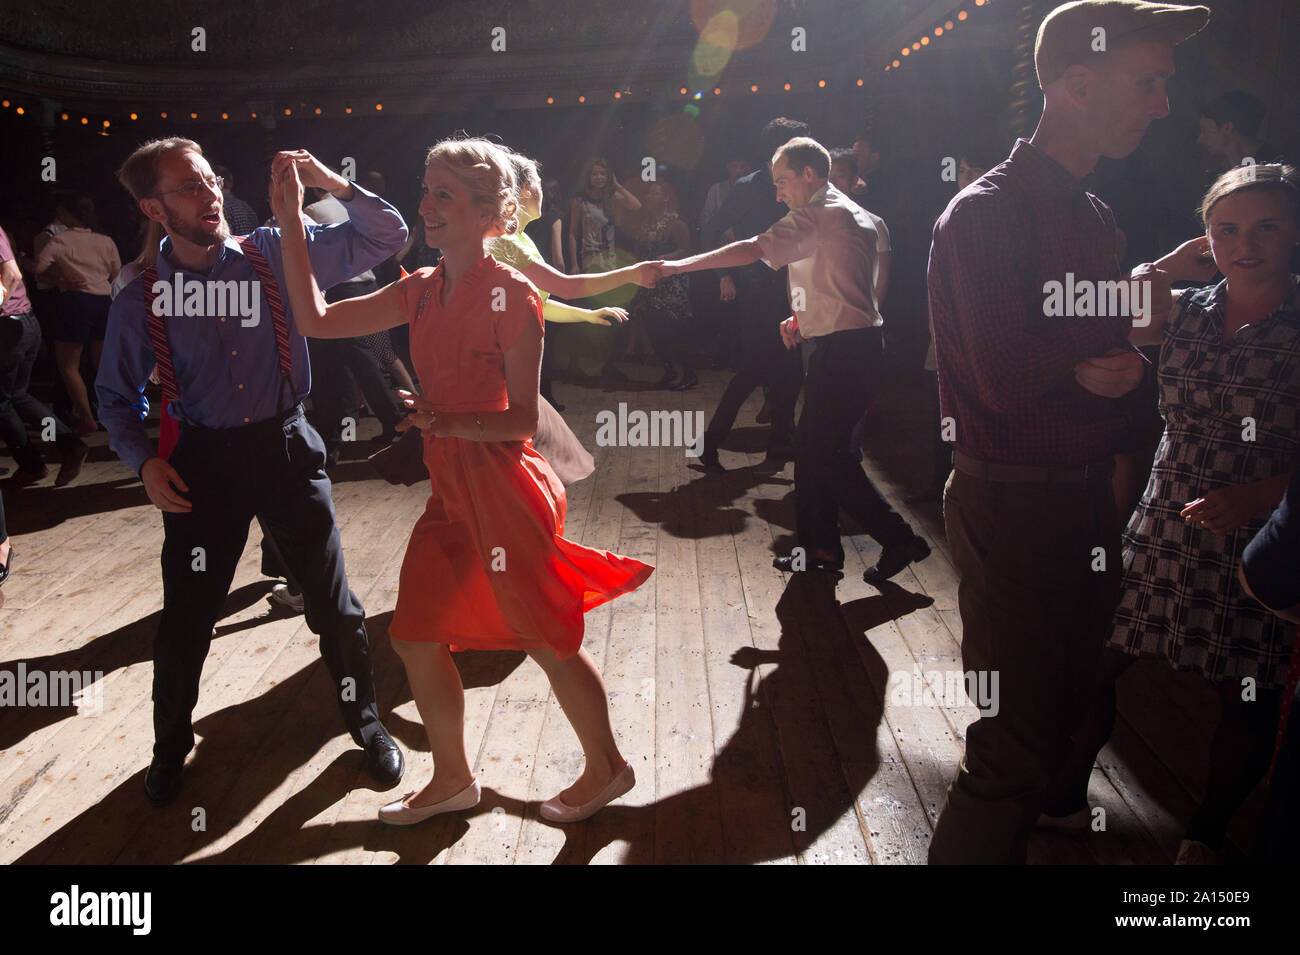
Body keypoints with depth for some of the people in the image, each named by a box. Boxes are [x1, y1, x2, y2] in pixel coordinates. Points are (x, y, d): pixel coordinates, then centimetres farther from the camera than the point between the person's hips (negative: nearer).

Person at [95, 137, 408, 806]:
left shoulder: (275, 256, -4)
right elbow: (118, 395, 10)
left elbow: (387, 237, -2)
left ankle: (365, 723, 32)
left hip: (286, 449, 0)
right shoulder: (141, 300, -3)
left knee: (332, 602, 8)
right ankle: (170, 747, 36)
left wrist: (331, 184, -17)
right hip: (204, 462, 0)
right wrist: (144, 461, -6)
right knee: (185, 619, 9)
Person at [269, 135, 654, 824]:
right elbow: (317, 319, 4)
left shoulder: (510, 295, -13)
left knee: (547, 639, 5)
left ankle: (606, 768, 28)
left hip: (503, 487, -7)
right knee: (414, 636, 12)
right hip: (451, 489, 8)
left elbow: (522, 419, -13)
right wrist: (290, 224, 2)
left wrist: (450, 422, -27)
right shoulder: (422, 291, 8)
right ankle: (451, 780, 32)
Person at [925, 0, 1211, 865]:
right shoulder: (986, 213, -15)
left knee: (1062, 716, 18)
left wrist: (1124, 368, -5)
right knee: (1018, 744, -3)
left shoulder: (1096, 217, 12)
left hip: (1087, 500, 9)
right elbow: (1009, 383, -23)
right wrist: (1130, 303, -10)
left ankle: (1010, 838, 36)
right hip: (1013, 508, -8)